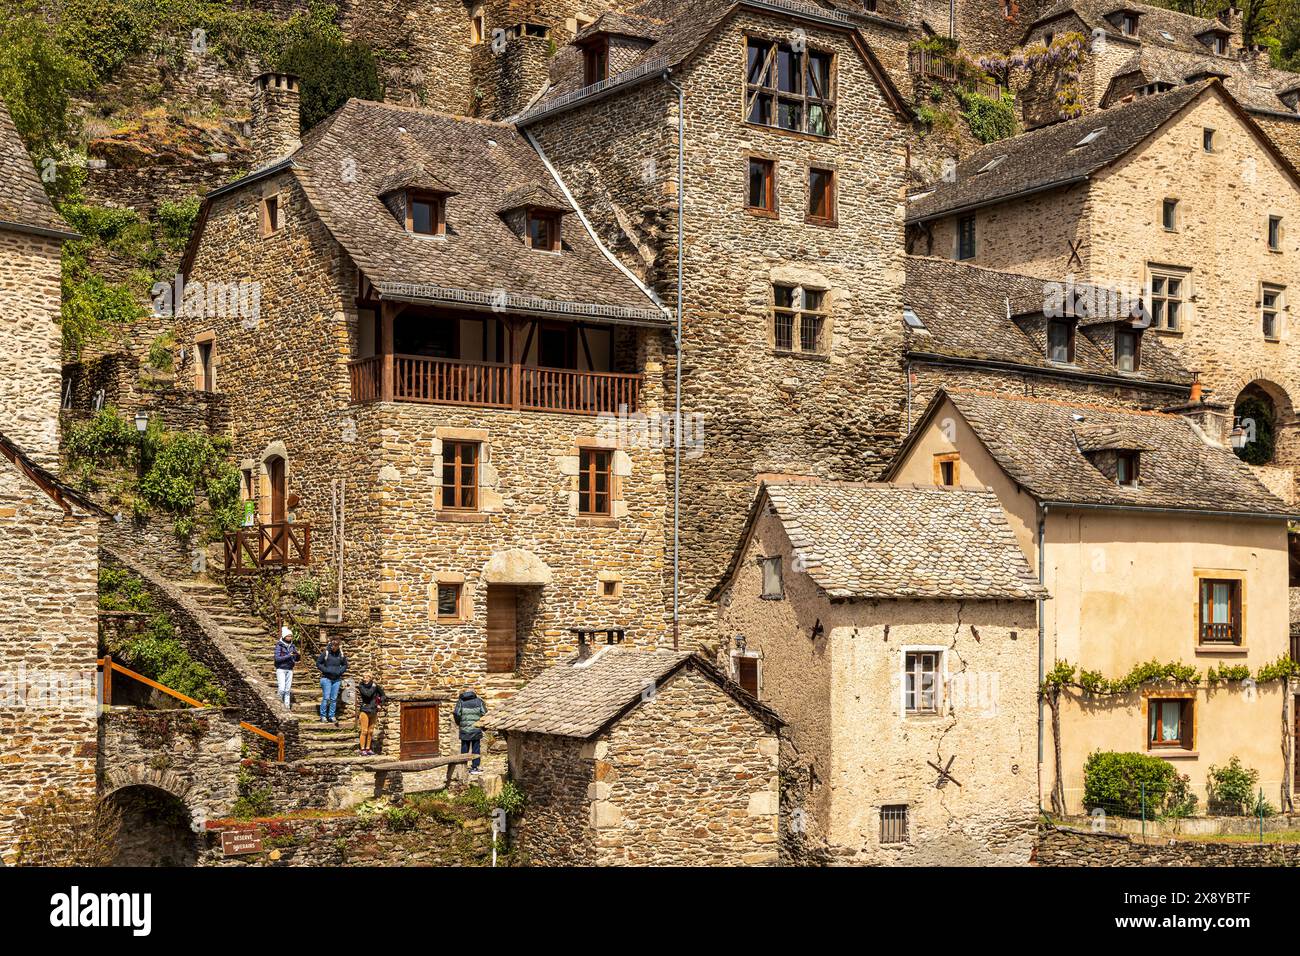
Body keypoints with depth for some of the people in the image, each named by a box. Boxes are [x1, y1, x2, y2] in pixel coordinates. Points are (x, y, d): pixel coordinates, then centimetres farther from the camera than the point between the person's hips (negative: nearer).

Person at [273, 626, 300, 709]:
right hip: (281, 669, -5)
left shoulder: (292, 646, 7)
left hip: (289, 670, 5)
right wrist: (288, 656, -25)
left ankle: (287, 705, 8)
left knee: (288, 689, 4)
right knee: (281, 688, -11)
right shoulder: (279, 646, -9)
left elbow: (297, 659, 8)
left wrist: (298, 655, -15)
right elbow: (277, 658, -17)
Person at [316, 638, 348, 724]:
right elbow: (318, 663, -1)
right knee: (326, 697, -7)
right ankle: (323, 716, 1)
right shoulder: (326, 652, -6)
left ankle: (332, 716, 13)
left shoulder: (341, 653, 4)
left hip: (337, 679, 3)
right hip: (326, 678, -3)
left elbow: (345, 665, 16)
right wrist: (326, 670, -13)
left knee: (334, 698, 5)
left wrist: (340, 671, -2)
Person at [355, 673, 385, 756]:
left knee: (370, 731, 7)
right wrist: (373, 687, -12)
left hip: (373, 711, 4)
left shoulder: (375, 686, 7)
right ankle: (363, 750, -5)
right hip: (364, 711, -4)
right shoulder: (361, 686, -5)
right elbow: (368, 694, -22)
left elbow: (382, 695, 19)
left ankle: (368, 749, 14)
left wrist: (380, 704, 9)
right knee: (364, 731, -7)